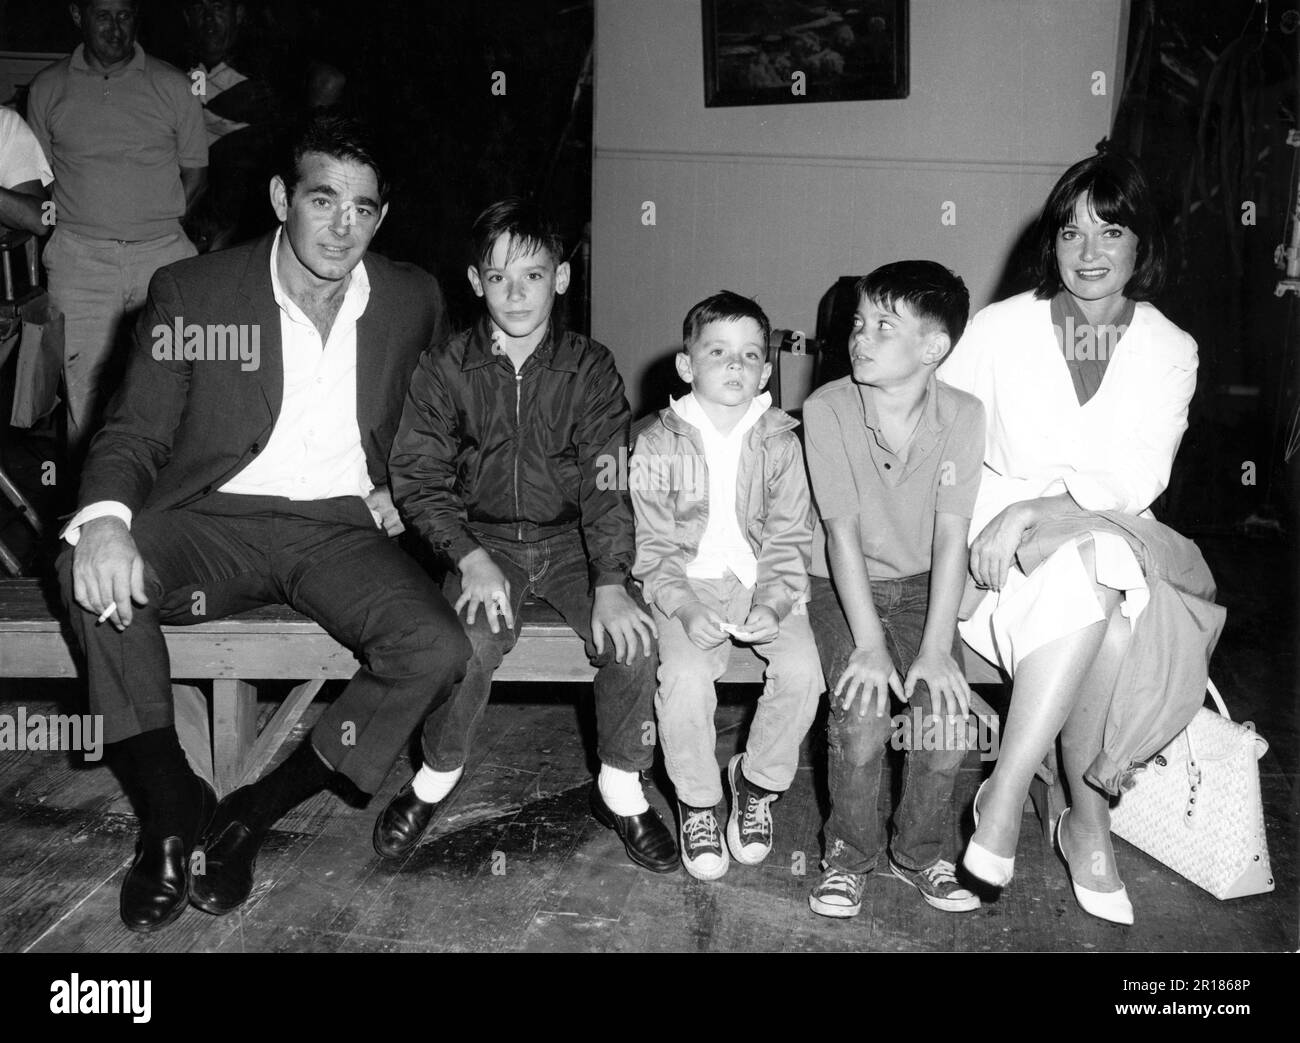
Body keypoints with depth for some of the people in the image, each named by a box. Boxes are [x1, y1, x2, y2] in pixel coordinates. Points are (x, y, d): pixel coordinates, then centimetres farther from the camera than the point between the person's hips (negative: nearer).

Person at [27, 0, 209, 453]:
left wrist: (158, 222, 1)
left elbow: (195, 170, 13)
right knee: (84, 389, -2)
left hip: (163, 253, 0)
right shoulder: (47, 88, 11)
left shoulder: (173, 85, 8)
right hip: (80, 260, 1)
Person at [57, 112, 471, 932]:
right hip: (215, 522, -1)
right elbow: (137, 430, -3)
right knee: (93, 571, -31)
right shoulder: (192, 290, 0)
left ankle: (257, 809, -6)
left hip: (343, 527, 1)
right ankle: (171, 807, -12)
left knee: (437, 650, -26)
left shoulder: (413, 300, 6)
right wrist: (104, 518, -25)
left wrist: (402, 491, 5)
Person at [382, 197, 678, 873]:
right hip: (483, 538, 0)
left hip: (572, 538, 1)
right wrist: (472, 558, -19)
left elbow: (608, 483, -8)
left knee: (632, 638, -23)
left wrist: (611, 583, -22)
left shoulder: (590, 368, -1)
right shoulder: (445, 368, 0)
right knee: (471, 638, -29)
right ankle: (437, 776, 0)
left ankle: (620, 788, 1)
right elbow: (417, 476, -3)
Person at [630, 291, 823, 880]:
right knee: (684, 675, -27)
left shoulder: (779, 443, 2)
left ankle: (757, 782, 6)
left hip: (764, 584, 2)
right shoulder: (658, 444, -1)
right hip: (686, 583, -1)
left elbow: (790, 539, 2)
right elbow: (651, 544, -3)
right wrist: (685, 608, -17)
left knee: (802, 670, -22)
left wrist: (772, 604, -14)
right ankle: (697, 803, -1)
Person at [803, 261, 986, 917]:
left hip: (920, 584, 2)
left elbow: (951, 536, -14)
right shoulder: (826, 408, -15)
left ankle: (922, 853, 7)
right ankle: (849, 855, 3)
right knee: (862, 709, -22)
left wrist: (936, 645, -20)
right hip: (841, 585, -1)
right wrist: (869, 643, -23)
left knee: (945, 703, -19)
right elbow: (842, 531, -18)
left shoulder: (961, 415, -11)